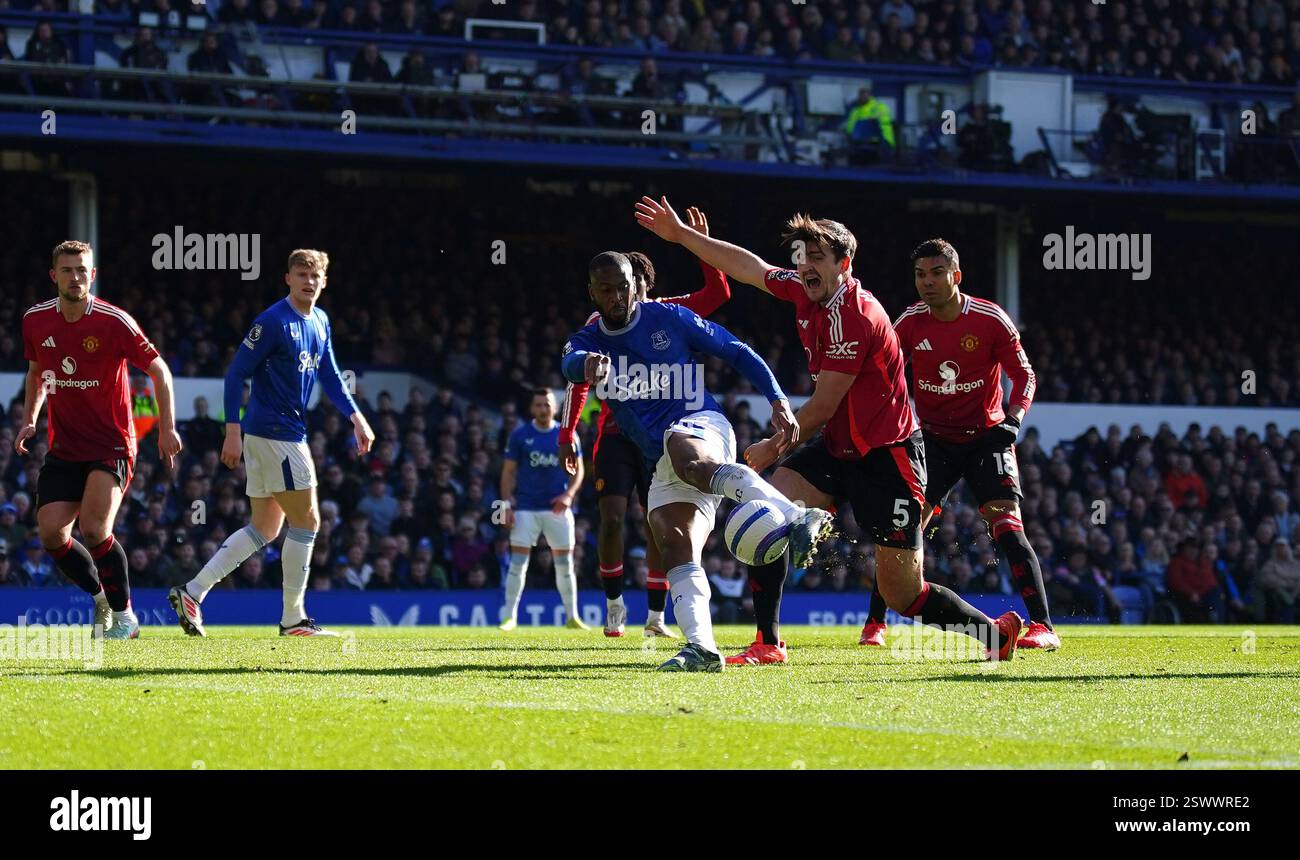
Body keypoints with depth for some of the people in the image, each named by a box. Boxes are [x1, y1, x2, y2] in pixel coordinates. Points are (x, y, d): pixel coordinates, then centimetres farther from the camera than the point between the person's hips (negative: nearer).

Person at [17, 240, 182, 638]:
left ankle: (123, 614, -2)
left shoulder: (114, 322, -13)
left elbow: (159, 370, -4)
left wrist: (167, 427, -10)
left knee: (94, 530, -21)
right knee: (51, 533, -7)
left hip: (112, 445, -5)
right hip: (63, 450, 5)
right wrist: (28, 421, 9)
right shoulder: (35, 320, 1)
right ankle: (100, 597, 18)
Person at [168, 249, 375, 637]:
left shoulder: (320, 321, 12)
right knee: (306, 521, -4)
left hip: (290, 433, 9)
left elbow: (330, 376, 21)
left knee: (264, 529, 11)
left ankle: (193, 591, 11)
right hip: (275, 434, -9)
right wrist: (233, 432, -18)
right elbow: (236, 373, -14)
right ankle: (293, 618, 3)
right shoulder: (273, 322, -14)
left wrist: (356, 416, 10)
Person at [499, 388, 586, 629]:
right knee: (518, 562, -7)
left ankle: (572, 616, 12)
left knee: (565, 564, 3)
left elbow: (578, 469, 9)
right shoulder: (519, 435, 1)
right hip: (526, 507, -1)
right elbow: (508, 472, 4)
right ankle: (509, 616, -2)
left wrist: (569, 495, -8)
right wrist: (507, 504, -5)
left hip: (557, 508, 1)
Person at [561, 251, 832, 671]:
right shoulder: (588, 341, 10)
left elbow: (736, 353, 9)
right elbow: (571, 364, -16)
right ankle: (700, 647, -24)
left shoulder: (670, 318, 4)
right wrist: (589, 365, -43)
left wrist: (777, 399, -5)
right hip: (663, 463, 5)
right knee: (675, 549, -15)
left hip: (701, 425, -5)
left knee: (686, 458, -41)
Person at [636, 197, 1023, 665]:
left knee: (903, 594, -6)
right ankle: (767, 644, -7)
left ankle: (995, 631, 17)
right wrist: (680, 234, 22)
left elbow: (823, 406, -18)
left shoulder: (853, 315, -23)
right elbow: (749, 267, 20)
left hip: (886, 457, -8)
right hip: (837, 448, 8)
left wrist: (775, 446, -5)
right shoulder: (804, 290, 2)